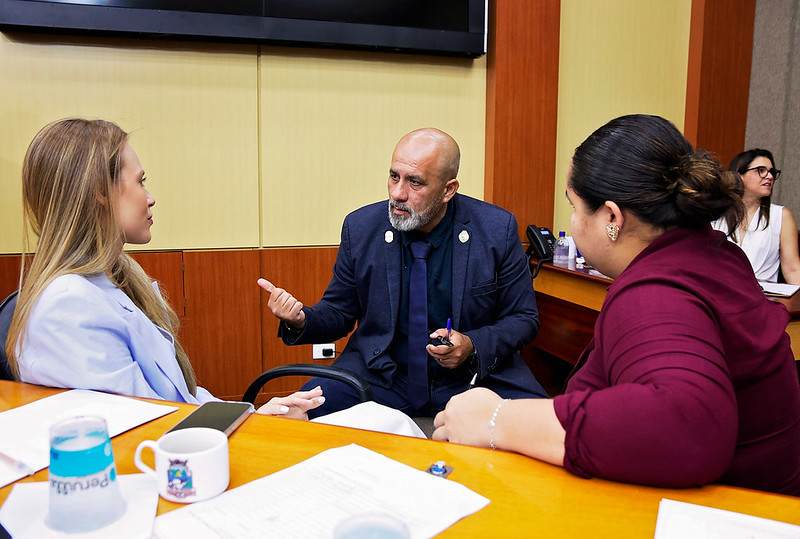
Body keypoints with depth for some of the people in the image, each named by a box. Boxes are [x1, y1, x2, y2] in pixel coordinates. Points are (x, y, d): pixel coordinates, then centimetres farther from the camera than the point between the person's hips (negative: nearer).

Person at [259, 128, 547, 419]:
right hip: (382, 378, 1)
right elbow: (338, 313, 6)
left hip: (474, 377, 0)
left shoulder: (497, 229, -8)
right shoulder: (360, 227, -3)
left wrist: (473, 346, -19)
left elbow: (523, 318, 0)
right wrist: (299, 320, -16)